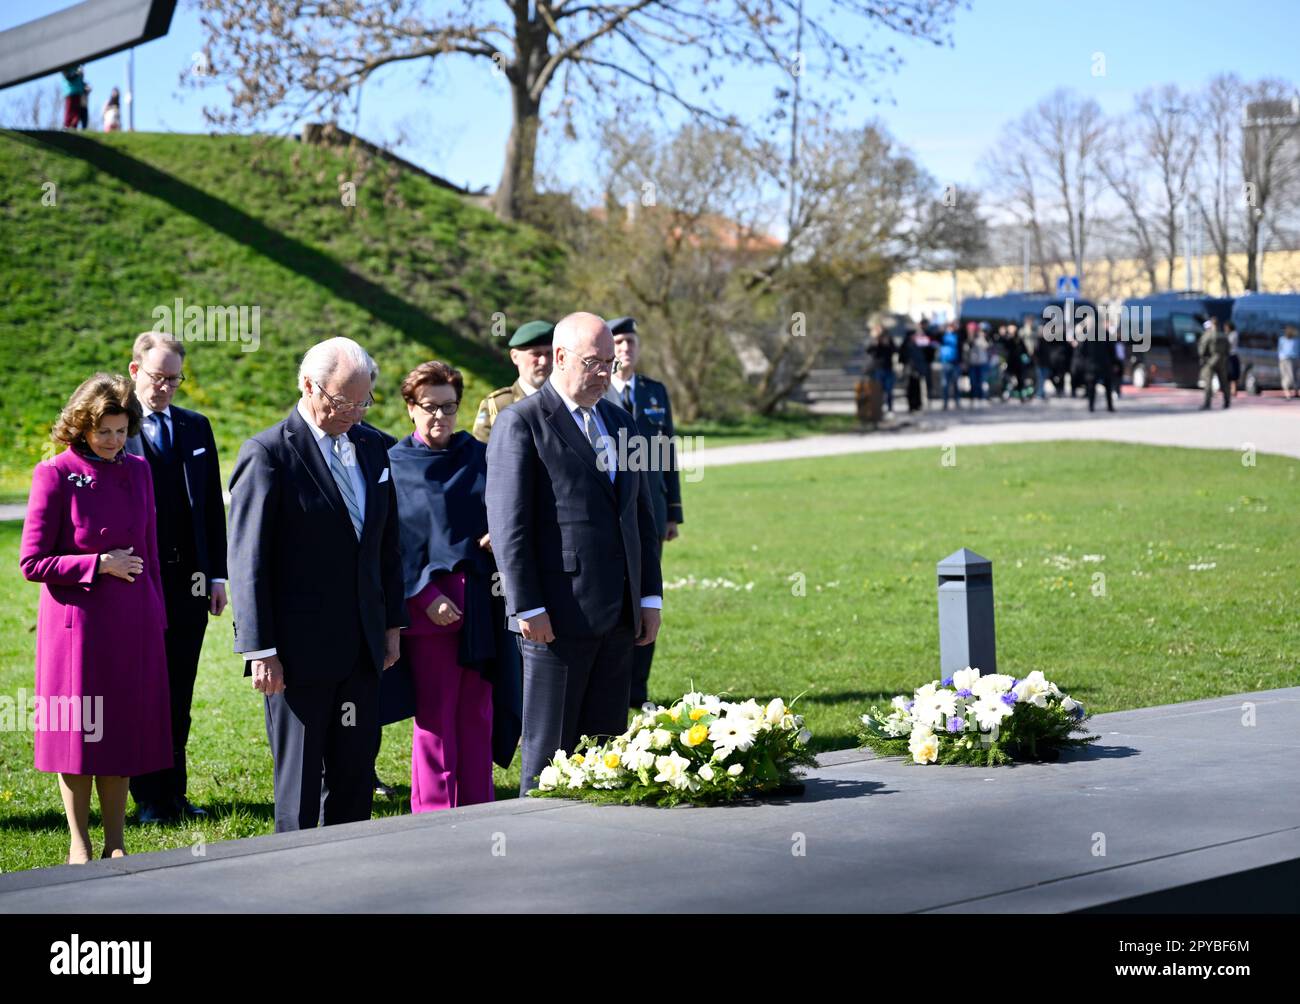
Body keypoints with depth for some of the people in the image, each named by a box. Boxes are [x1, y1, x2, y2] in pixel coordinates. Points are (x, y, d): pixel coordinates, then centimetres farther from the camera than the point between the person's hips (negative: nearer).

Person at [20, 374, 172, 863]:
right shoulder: (55, 474, -8)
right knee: (78, 731, 3)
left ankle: (115, 843, 17)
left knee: (124, 730, 8)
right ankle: (79, 843, 15)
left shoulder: (137, 470, 8)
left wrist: (158, 615, 15)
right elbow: (32, 561, -9)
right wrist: (99, 564, -16)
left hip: (134, 622, 5)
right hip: (78, 620, -4)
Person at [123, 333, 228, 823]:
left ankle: (174, 793, 16)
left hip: (189, 581, 4)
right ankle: (149, 797, 10)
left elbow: (213, 506, 12)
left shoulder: (196, 428, 11)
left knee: (179, 698, 9)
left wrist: (218, 574, 7)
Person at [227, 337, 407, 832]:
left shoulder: (370, 446, 9)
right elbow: (248, 562, -12)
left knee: (356, 781, 10)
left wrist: (392, 624, 14)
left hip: (362, 649, 6)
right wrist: (260, 651, -14)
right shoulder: (268, 453, -11)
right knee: (300, 787, 2)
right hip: (299, 652, -6)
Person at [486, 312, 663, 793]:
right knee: (550, 747, 0)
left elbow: (641, 516, 19)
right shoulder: (521, 423, -6)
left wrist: (650, 595, 12)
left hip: (619, 614, 7)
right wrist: (527, 607, -15)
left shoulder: (620, 423, 16)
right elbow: (507, 525, -11)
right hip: (558, 615, -7)